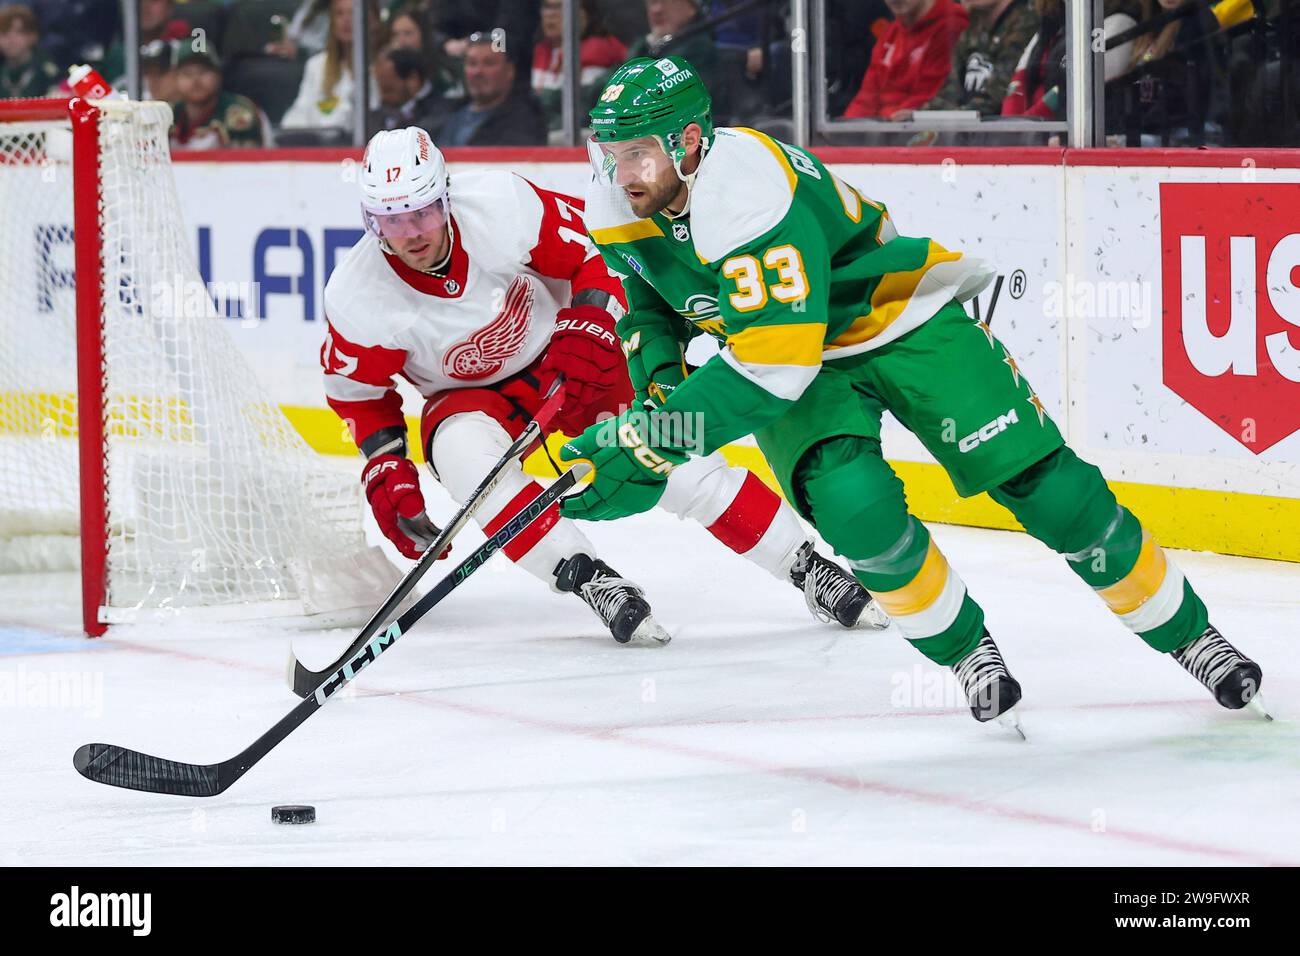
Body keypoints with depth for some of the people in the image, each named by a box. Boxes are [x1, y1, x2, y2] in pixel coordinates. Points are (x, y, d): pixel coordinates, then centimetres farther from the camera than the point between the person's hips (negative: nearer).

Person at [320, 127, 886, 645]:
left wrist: (588, 324, -26)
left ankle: (805, 566, 0)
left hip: (563, 352, -1)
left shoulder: (499, 205, -28)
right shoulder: (357, 299, -24)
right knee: (463, 453, -33)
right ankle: (587, 578, -25)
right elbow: (356, 389, -6)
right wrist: (386, 469, -14)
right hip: (469, 395, 1)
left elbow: (593, 245, -14)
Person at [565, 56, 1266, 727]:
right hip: (799, 358, 5)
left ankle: (1184, 631, 10)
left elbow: (770, 368, -42)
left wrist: (645, 444, -41)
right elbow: (650, 289, 12)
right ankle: (964, 649, -1)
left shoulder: (754, 193, -38)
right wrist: (657, 365, -8)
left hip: (905, 322, -5)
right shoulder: (616, 209, -13)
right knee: (854, 505, -24)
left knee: (1050, 490, -9)